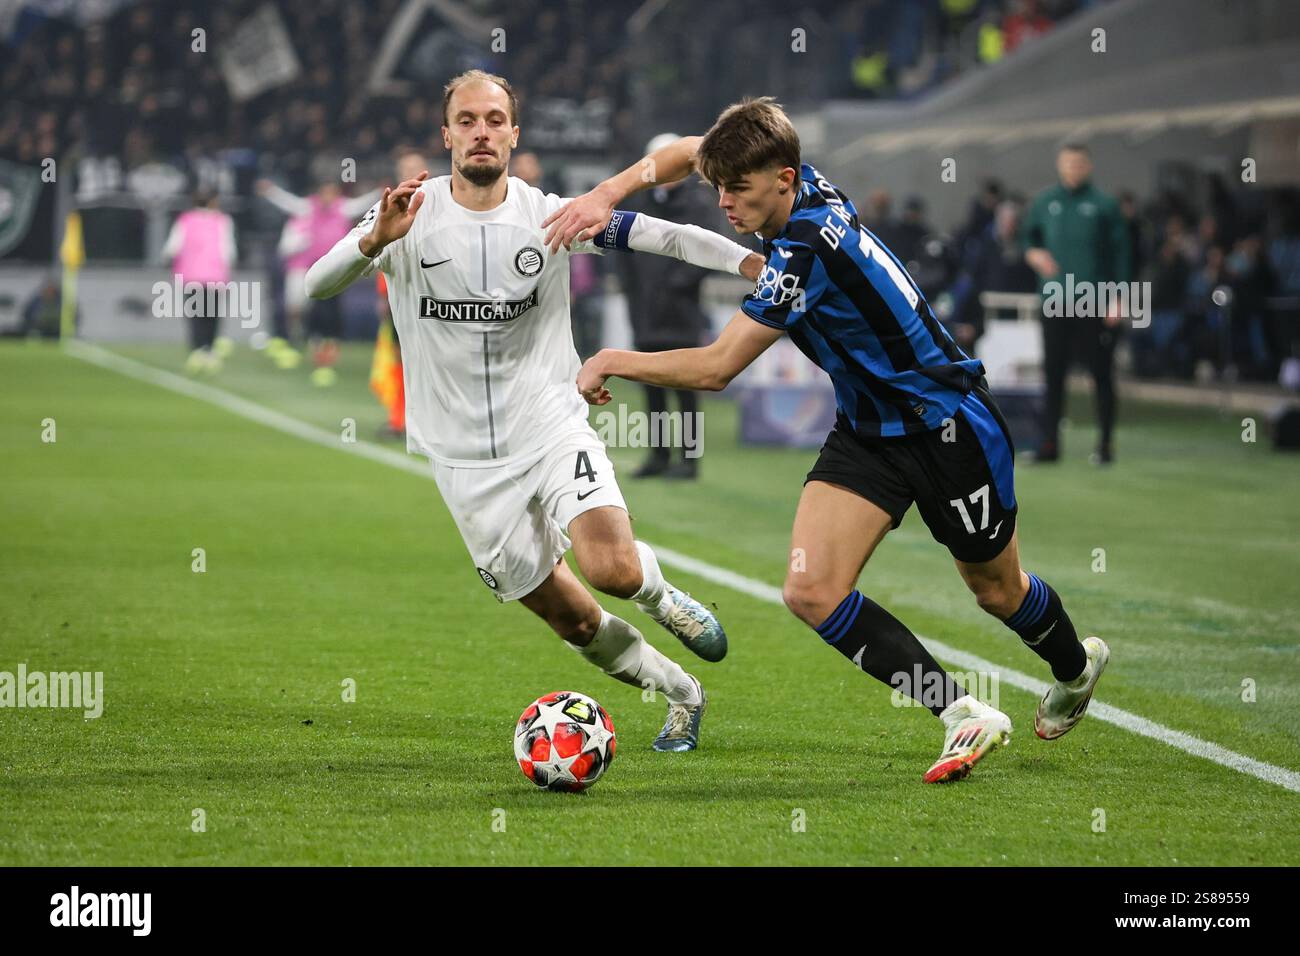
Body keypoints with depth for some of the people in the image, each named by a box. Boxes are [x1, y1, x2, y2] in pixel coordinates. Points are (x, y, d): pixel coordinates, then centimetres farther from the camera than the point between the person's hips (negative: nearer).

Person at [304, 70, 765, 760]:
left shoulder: (549, 216, -2)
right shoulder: (411, 215, -5)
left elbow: (658, 235, -4)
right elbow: (317, 286, -15)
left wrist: (752, 263, -18)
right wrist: (375, 240, -35)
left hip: (553, 430, 0)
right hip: (467, 462, 1)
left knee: (612, 569, -25)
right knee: (570, 619, 5)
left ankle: (660, 595, 12)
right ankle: (680, 693, 31)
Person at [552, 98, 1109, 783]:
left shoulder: (805, 251, -32)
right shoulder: (802, 182, -8)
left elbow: (715, 367, -32)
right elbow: (687, 151, 10)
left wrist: (615, 361, -19)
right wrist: (606, 194, -4)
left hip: (948, 427, -8)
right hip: (866, 430, 8)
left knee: (997, 591, 15)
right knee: (812, 591, -12)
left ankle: (1075, 666, 49)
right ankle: (963, 716, -3)